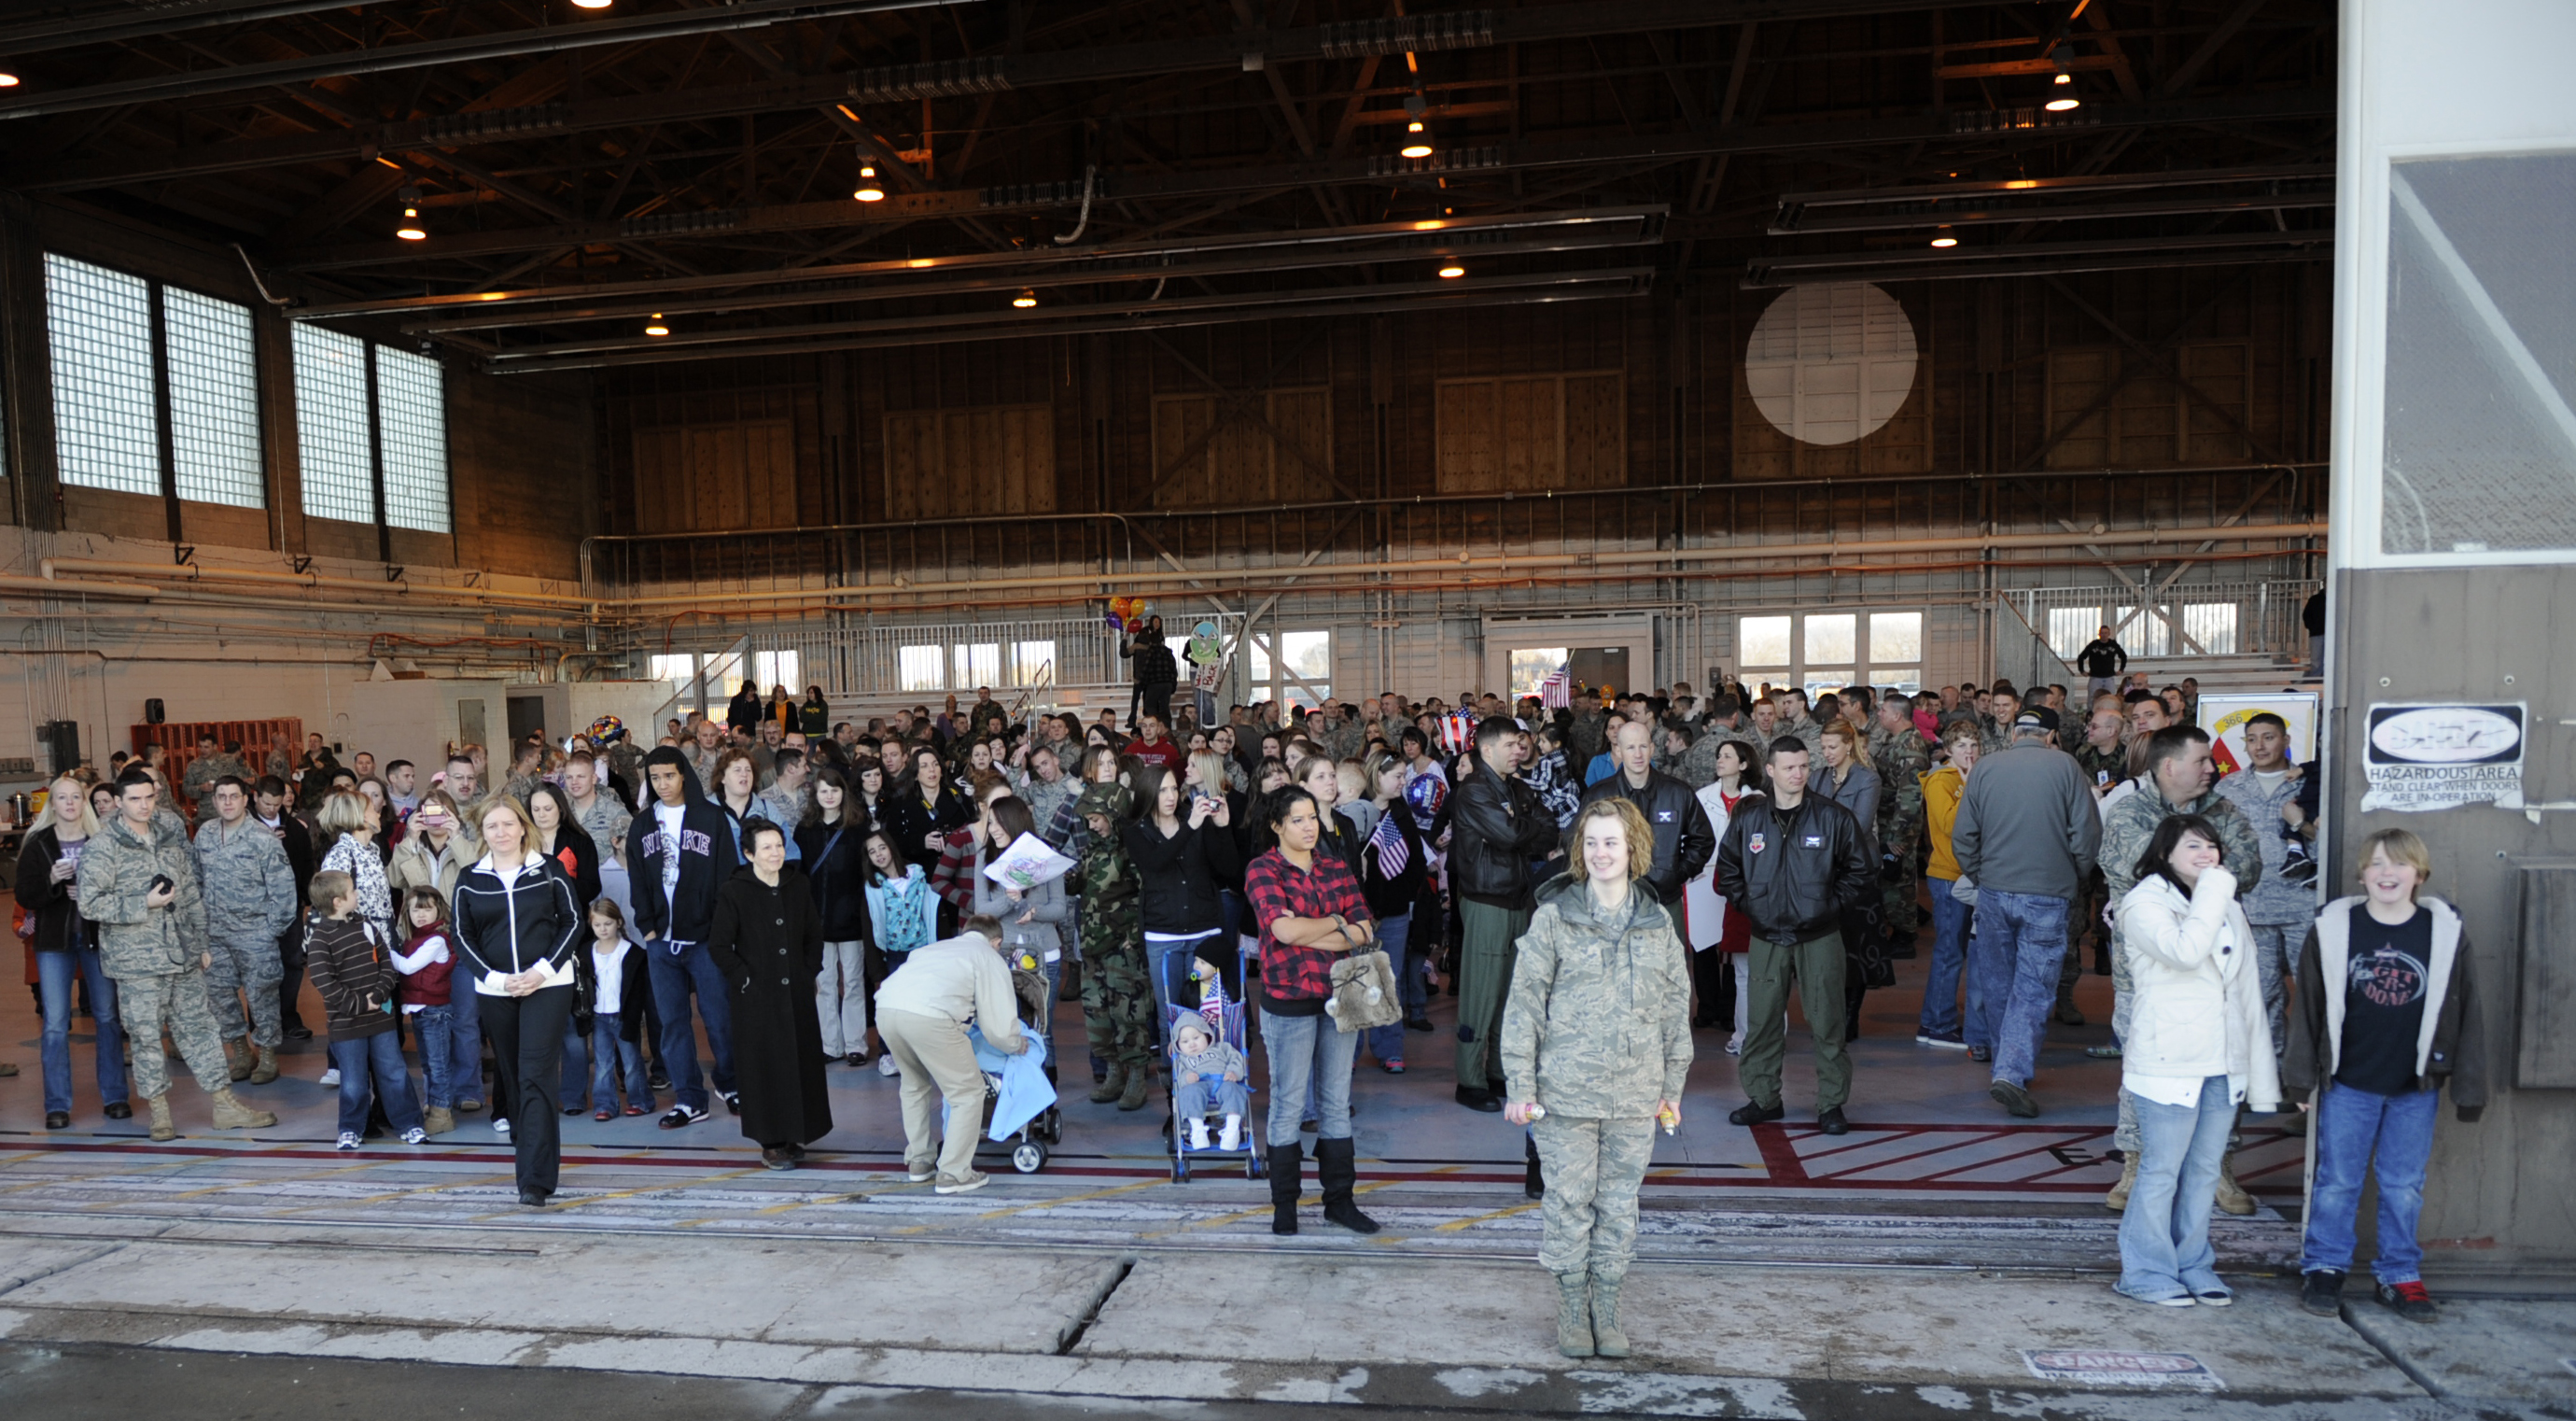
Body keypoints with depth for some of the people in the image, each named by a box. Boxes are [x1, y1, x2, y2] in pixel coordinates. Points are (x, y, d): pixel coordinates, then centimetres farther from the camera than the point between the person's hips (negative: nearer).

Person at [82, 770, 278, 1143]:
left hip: (183, 954, 5)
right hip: (136, 960, -5)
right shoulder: (103, 846, -7)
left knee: (199, 1027, 9)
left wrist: (202, 941, 14)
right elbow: (90, 904, -12)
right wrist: (145, 904, -18)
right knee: (146, 1035, 4)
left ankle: (225, 1106, 14)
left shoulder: (170, 834, 9)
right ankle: (160, 1114, 18)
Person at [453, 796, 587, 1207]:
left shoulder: (550, 870, -1)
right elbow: (464, 936, 6)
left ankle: (536, 1180, -13)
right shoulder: (469, 879, 6)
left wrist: (542, 970, -11)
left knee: (535, 1078, -10)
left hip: (547, 986, -3)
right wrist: (495, 977, -8)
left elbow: (573, 922, 0)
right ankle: (530, 1154, 25)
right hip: (494, 990, 3)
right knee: (512, 1077, 10)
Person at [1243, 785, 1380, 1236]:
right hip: (1288, 1000, -4)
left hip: (1339, 996, 5)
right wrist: (1336, 921, -5)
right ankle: (1284, 1205, 17)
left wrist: (1309, 935, -12)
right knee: (1288, 1105, 5)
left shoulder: (1337, 868, 9)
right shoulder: (1262, 870, -5)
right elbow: (1285, 931, -18)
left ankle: (1339, 1199, 22)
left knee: (1337, 1102, 12)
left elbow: (1364, 931, -1)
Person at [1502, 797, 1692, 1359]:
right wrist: (1520, 1087, -7)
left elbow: (1675, 1008, 12)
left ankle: (1607, 1308, 26)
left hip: (1635, 1095, 3)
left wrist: (1672, 1089, 11)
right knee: (1569, 1199, 6)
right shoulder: (1553, 917, -6)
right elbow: (1525, 1003, -5)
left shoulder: (1658, 923, 5)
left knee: (1620, 1202, 11)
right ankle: (1572, 1309, 23)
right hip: (1566, 1092, -3)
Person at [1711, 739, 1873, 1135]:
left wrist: (1832, 903, -4)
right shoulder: (1747, 821, 4)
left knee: (1826, 1021, 1)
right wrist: (1747, 903, 4)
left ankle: (1831, 1104, 13)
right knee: (1762, 1020, 7)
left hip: (1819, 937, -2)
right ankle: (1763, 1098, 20)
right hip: (1767, 938, 2)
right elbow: (1728, 871, 15)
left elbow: (1859, 872, 3)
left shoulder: (1834, 817, -3)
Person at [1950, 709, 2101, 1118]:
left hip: (1993, 893, 3)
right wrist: (2076, 879, 11)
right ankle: (2013, 1073, -10)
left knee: (1995, 983, 17)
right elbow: (2087, 835, -5)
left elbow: (1962, 838, 3)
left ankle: (2007, 1066, 32)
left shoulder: (1985, 768, 2)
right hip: (2048, 898, -2)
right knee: (2033, 988, 1)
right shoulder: (2065, 766, -4)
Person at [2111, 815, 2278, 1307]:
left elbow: (2248, 990, 16)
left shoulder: (2227, 908, 14)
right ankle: (2147, 1273, 11)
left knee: (2205, 1169, 13)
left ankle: (2193, 1266, 25)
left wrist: (2261, 1073, 13)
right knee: (2162, 1170, -1)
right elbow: (2184, 951, -25)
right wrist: (2213, 892, -15)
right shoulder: (2144, 904, -6)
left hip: (2224, 1063, 6)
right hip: (2169, 1062, -6)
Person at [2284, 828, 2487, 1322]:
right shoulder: (2333, 927, -4)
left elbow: (2466, 1012, 3)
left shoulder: (2446, 931, -2)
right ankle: (2324, 1269, 21)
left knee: (2404, 1186, 12)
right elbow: (2308, 1005, 0)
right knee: (2337, 1180, 8)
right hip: (2347, 1083, -1)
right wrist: (2300, 1076, 0)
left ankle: (2399, 1275, 26)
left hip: (2416, 1087, 1)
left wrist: (2468, 1087, 2)